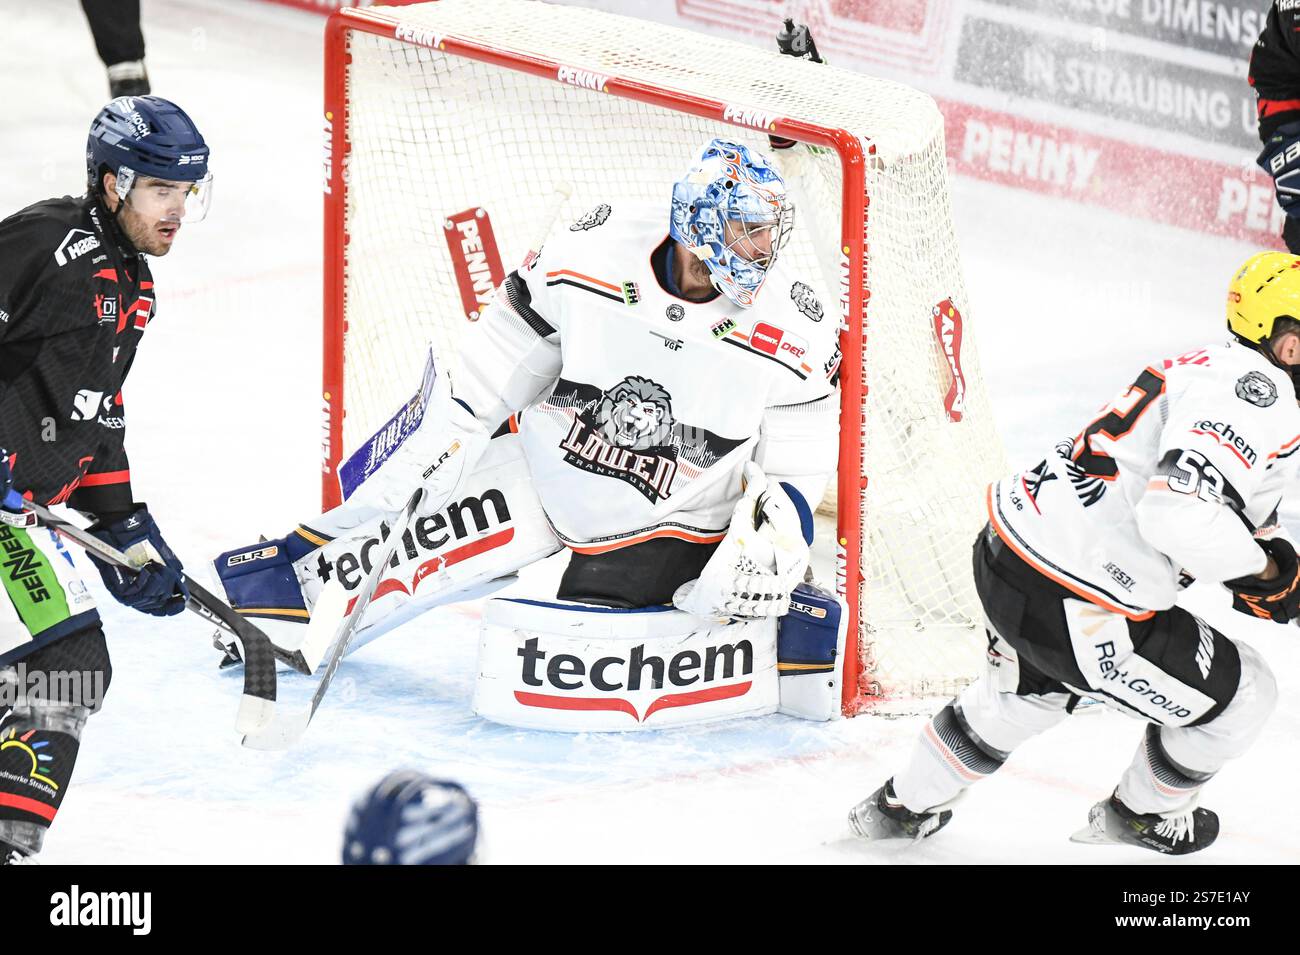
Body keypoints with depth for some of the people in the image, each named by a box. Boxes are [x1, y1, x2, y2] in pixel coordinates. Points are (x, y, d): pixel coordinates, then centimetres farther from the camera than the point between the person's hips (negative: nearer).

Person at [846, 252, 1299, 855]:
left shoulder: (1215, 367, 14)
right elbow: (1180, 515, -33)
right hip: (1072, 608, -10)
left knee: (1027, 690, 39)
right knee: (1239, 694, 12)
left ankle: (904, 805, 52)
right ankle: (1143, 815, 35)